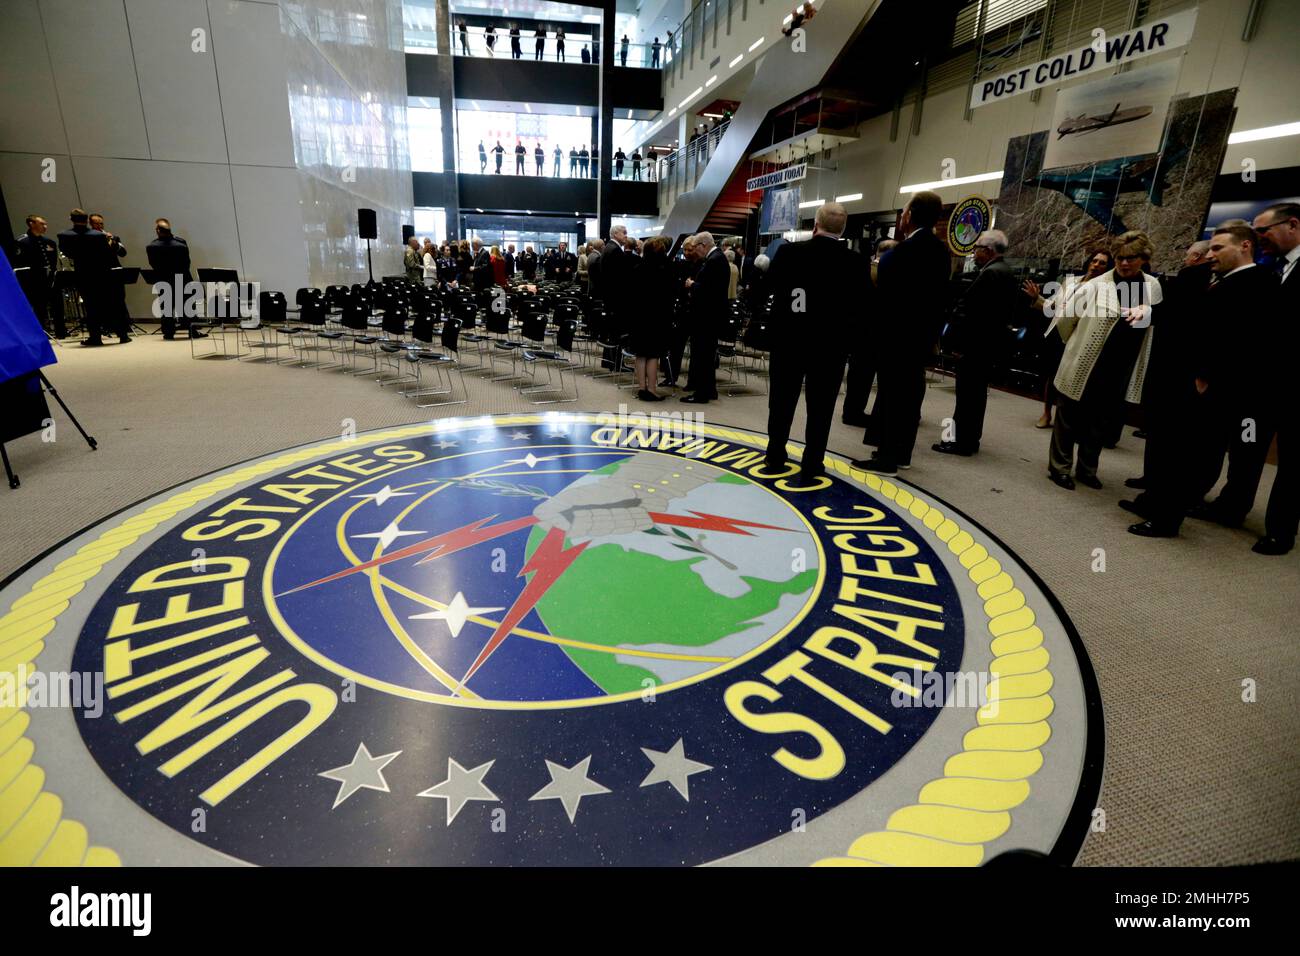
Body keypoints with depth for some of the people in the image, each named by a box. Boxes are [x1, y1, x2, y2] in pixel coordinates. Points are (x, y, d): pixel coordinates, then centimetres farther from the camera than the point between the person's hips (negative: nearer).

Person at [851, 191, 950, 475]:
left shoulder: (905, 250, -17)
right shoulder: (940, 250, 11)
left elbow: (888, 294, -17)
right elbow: (940, 296, 14)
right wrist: (934, 332, 20)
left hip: (898, 333, -9)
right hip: (922, 333, 9)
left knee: (893, 393, -5)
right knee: (909, 392, 13)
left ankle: (887, 458, 0)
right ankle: (900, 452, 22)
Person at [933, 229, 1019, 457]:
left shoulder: (990, 274, -17)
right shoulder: (1007, 273, 14)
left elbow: (969, 311, -21)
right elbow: (1008, 311, 18)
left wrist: (959, 343, -16)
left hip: (975, 343, -10)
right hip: (991, 342, 10)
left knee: (967, 393, -5)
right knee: (977, 393, 15)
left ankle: (962, 442, 0)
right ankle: (971, 438, 22)